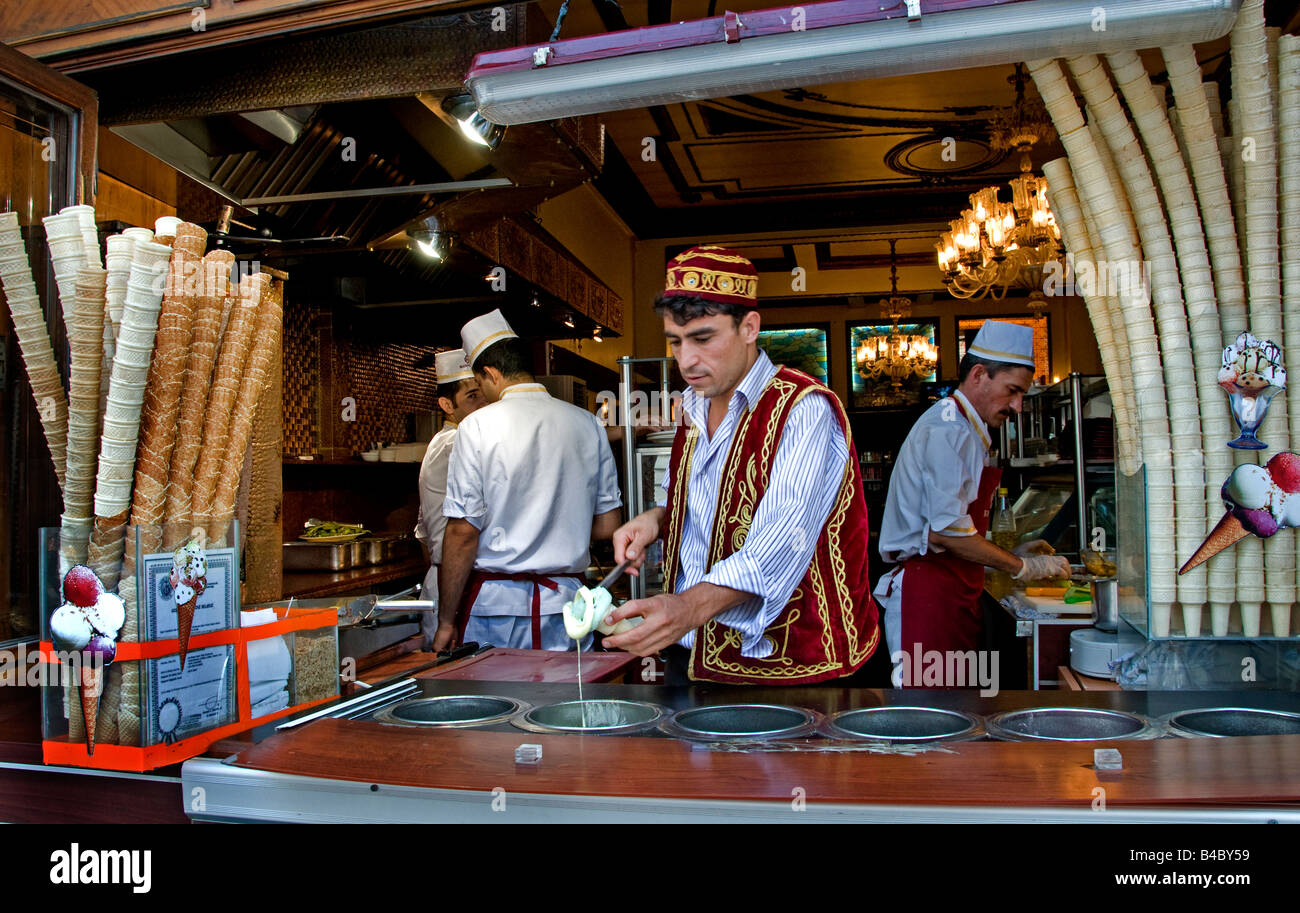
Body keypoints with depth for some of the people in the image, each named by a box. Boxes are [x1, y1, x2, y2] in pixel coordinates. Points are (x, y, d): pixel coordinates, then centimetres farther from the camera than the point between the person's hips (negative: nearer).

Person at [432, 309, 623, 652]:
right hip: (567, 606, 4)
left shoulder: (478, 426, -8)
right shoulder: (588, 424, 4)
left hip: (495, 602, -3)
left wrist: (446, 622, -2)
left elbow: (462, 532, -10)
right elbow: (608, 524, 7)